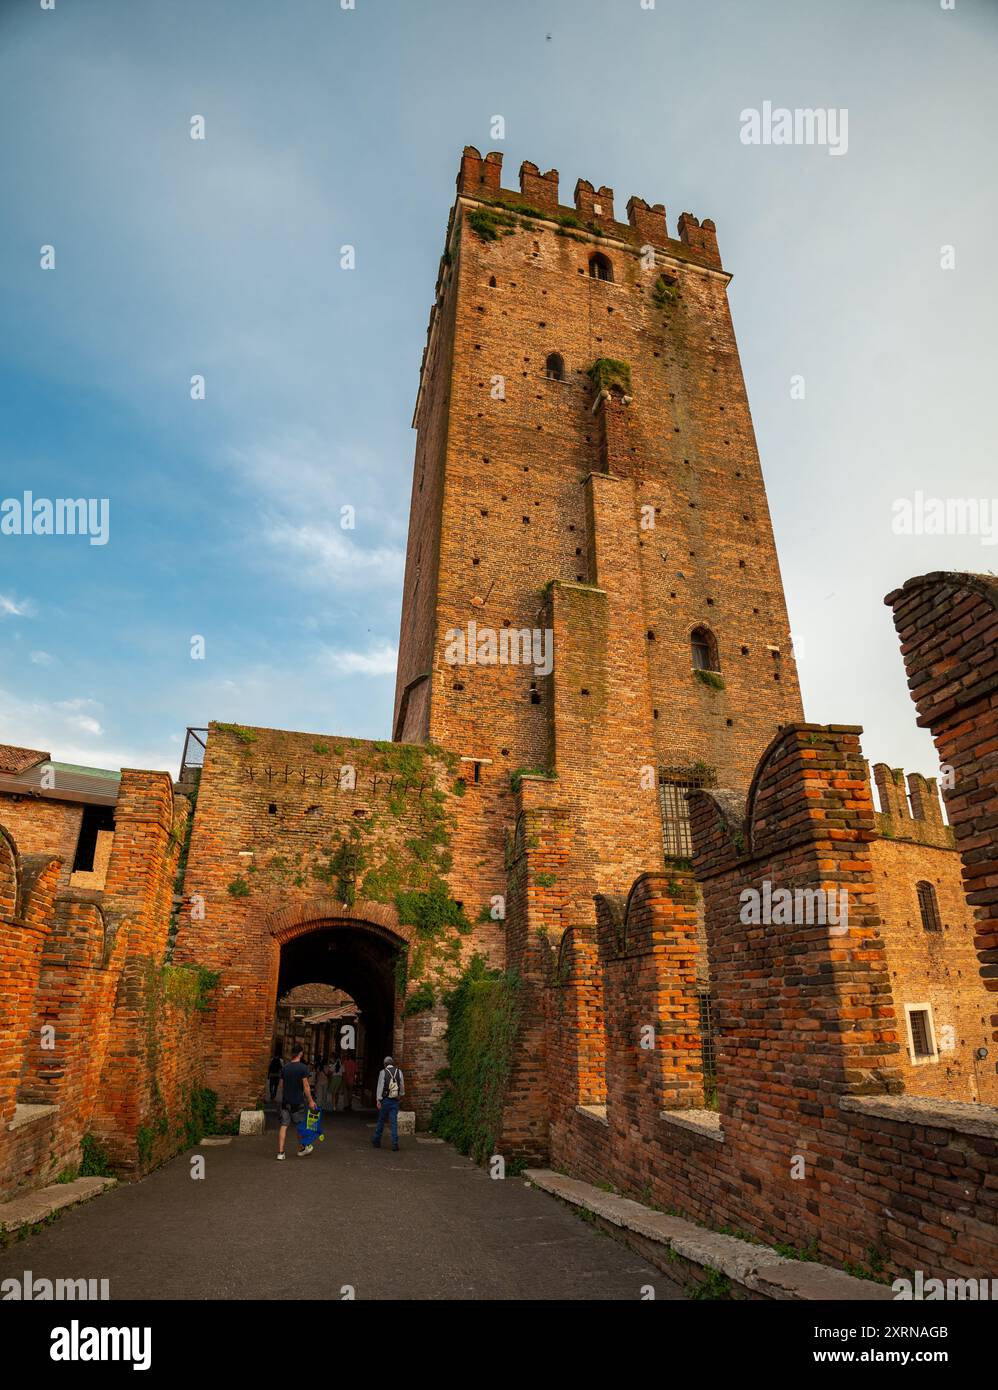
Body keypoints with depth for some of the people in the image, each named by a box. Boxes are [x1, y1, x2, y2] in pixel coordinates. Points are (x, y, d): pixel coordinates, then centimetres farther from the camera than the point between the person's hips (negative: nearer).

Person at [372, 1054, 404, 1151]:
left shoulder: (383, 1072, -6)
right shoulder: (399, 1071, 2)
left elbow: (380, 1086, -11)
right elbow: (402, 1086, 10)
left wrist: (378, 1101, -8)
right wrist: (401, 1095, 28)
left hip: (385, 1100, -2)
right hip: (395, 1101, 2)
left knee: (381, 1121, 14)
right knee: (394, 1122, 4)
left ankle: (377, 1141, 26)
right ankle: (395, 1144, -2)